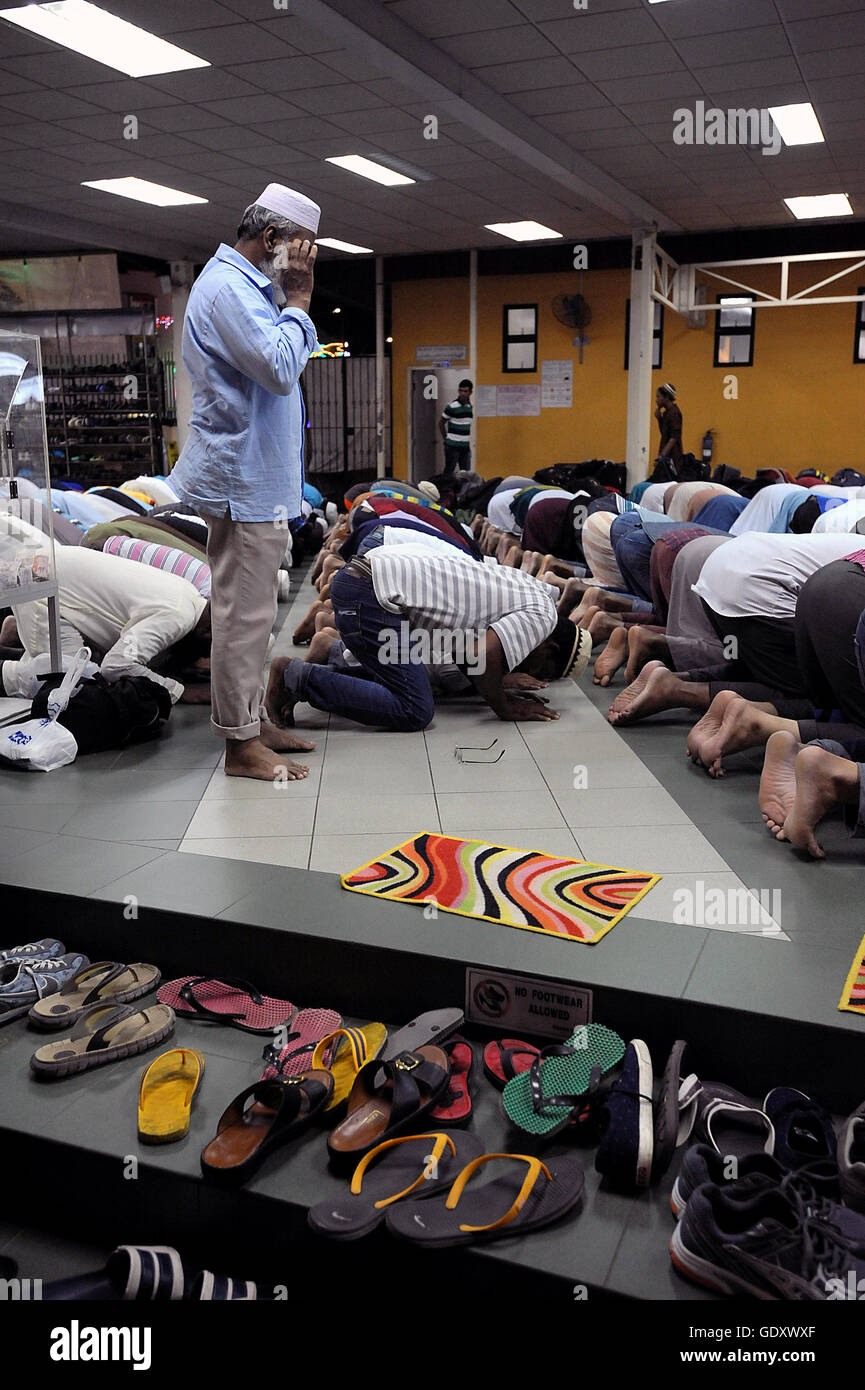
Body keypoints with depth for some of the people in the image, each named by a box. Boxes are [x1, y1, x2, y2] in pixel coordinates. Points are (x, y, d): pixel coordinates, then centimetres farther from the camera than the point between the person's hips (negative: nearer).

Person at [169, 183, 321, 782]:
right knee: (244, 611, -7)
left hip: (258, 478, 11)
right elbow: (280, 368, -23)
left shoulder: (247, 284, 19)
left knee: (251, 609, 15)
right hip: (243, 479, -11)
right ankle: (241, 743, 1)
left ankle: (254, 719, 24)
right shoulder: (227, 286, -13)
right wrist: (299, 299, -13)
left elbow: (277, 366, 23)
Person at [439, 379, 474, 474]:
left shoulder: (470, 406, 8)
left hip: (466, 446, 6)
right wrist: (446, 439, 0)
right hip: (453, 447, -6)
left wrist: (467, 439, 14)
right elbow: (441, 423, -2)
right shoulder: (452, 407, -11)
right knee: (449, 473, -1)